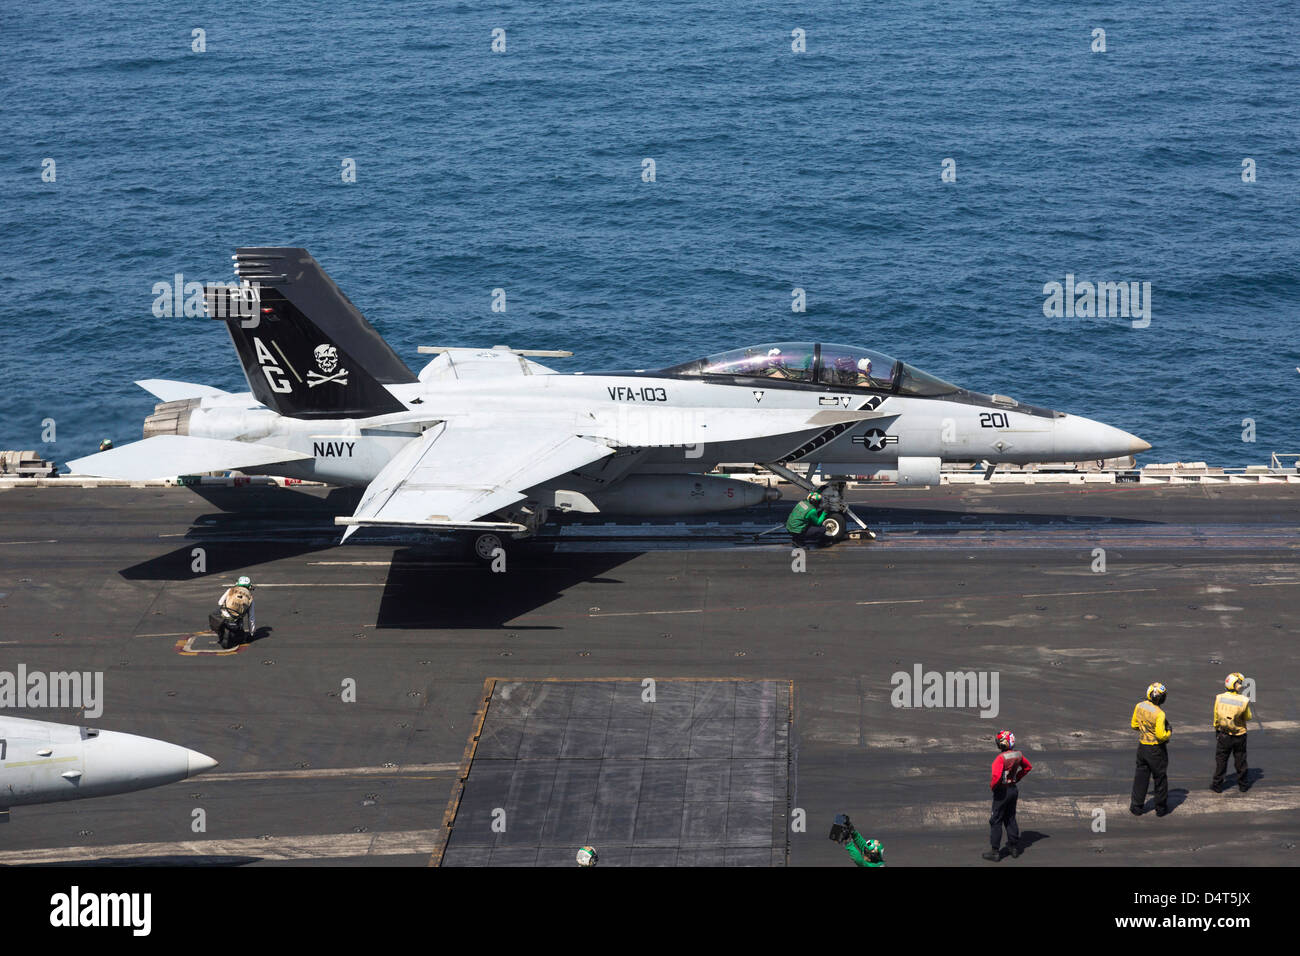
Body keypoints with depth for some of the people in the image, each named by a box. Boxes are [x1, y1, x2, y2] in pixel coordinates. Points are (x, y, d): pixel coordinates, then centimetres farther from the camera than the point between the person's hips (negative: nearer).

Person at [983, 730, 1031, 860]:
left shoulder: (1001, 758, -26)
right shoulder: (1018, 755, -1)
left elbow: (996, 776, -34)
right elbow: (1028, 767, 16)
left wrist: (992, 786, -14)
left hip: (1002, 791, -7)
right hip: (1014, 789, 7)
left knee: (996, 821, 2)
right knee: (1010, 818, 21)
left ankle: (995, 852, 4)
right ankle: (1014, 846, 27)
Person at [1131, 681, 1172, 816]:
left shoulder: (1139, 706, -6)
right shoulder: (1159, 714, -26)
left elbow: (1134, 725, 7)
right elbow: (1161, 735, -27)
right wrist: (1169, 732, -8)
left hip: (1142, 747, 5)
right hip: (1156, 749, -5)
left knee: (1141, 777, 16)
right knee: (1160, 778, 12)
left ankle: (1136, 807, 18)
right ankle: (1161, 807, 22)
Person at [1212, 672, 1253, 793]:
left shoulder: (1219, 698, -12)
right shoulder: (1243, 701, -19)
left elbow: (1216, 715, 0)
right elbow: (1248, 717, -4)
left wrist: (1216, 729, 17)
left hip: (1223, 734, 1)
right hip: (1239, 736, -1)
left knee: (1220, 760, 12)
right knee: (1240, 760, 15)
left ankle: (1217, 785, 16)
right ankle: (1242, 785, 25)